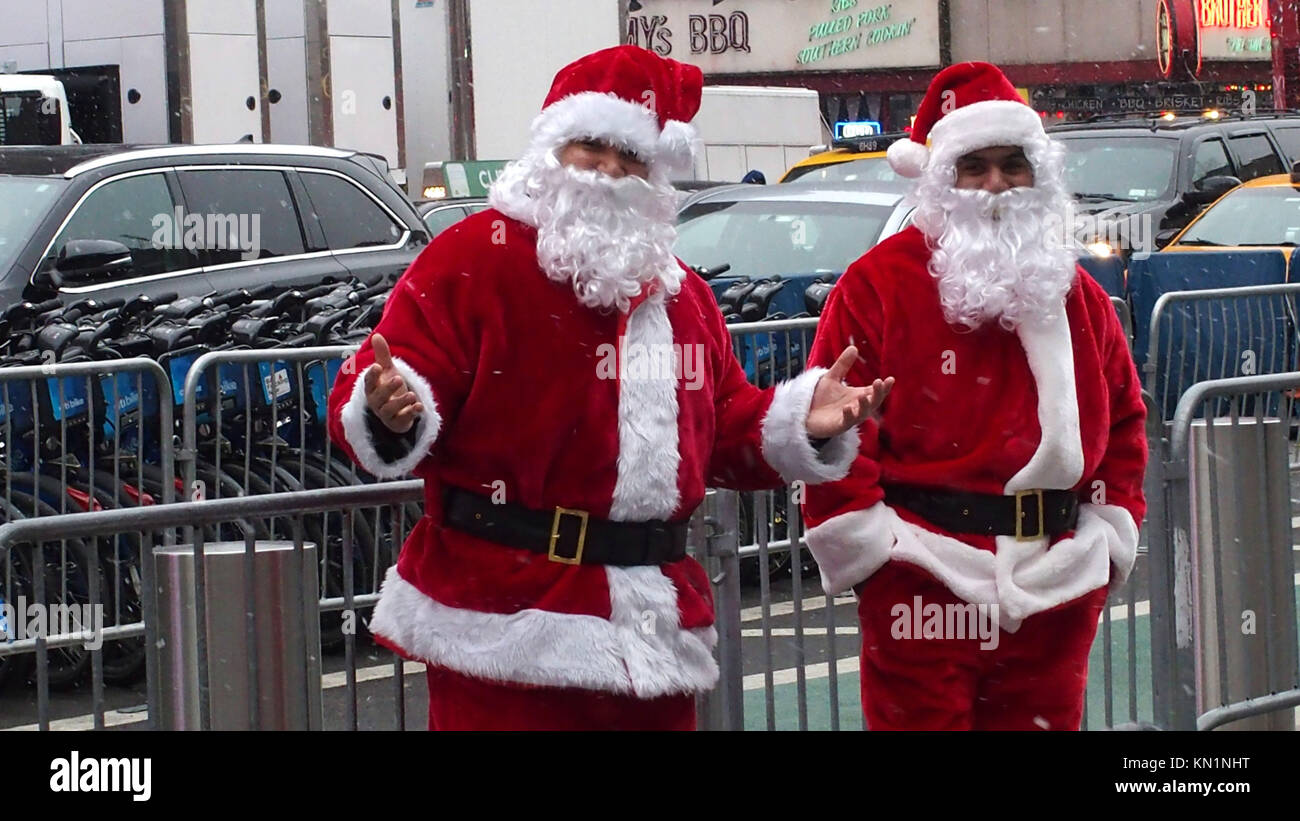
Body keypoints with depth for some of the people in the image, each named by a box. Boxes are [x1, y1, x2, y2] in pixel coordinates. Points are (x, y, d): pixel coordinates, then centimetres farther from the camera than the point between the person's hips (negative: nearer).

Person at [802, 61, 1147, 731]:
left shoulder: (1077, 298, 14)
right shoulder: (878, 286, -4)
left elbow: (1124, 421, 23)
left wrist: (1109, 533, 12)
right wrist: (868, 544, -11)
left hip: (1056, 593, 5)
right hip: (923, 592, -5)